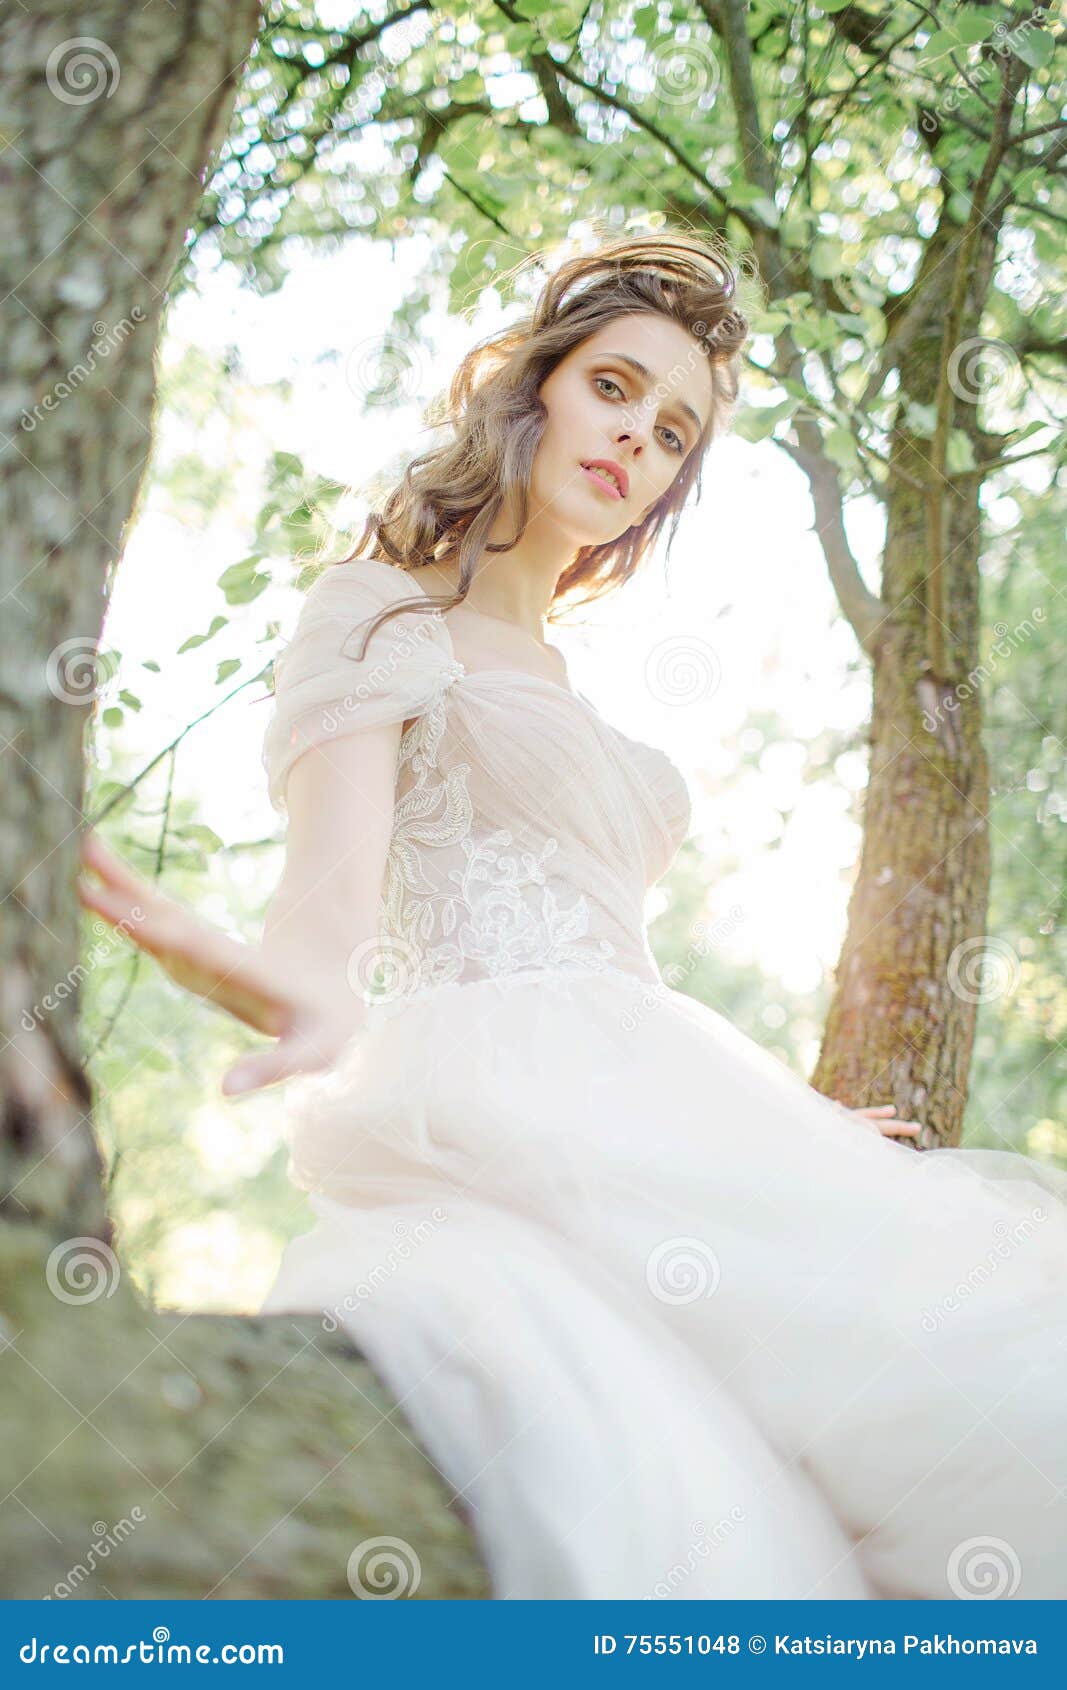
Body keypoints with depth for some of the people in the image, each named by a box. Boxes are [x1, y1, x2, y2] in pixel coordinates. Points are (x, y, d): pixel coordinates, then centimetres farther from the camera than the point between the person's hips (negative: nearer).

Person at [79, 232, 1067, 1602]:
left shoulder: (566, 703, 33)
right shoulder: (381, 614, 10)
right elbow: (330, 892, -10)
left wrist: (783, 1113, 35)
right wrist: (309, 997, -33)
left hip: (639, 1119, 7)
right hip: (495, 1115, -6)